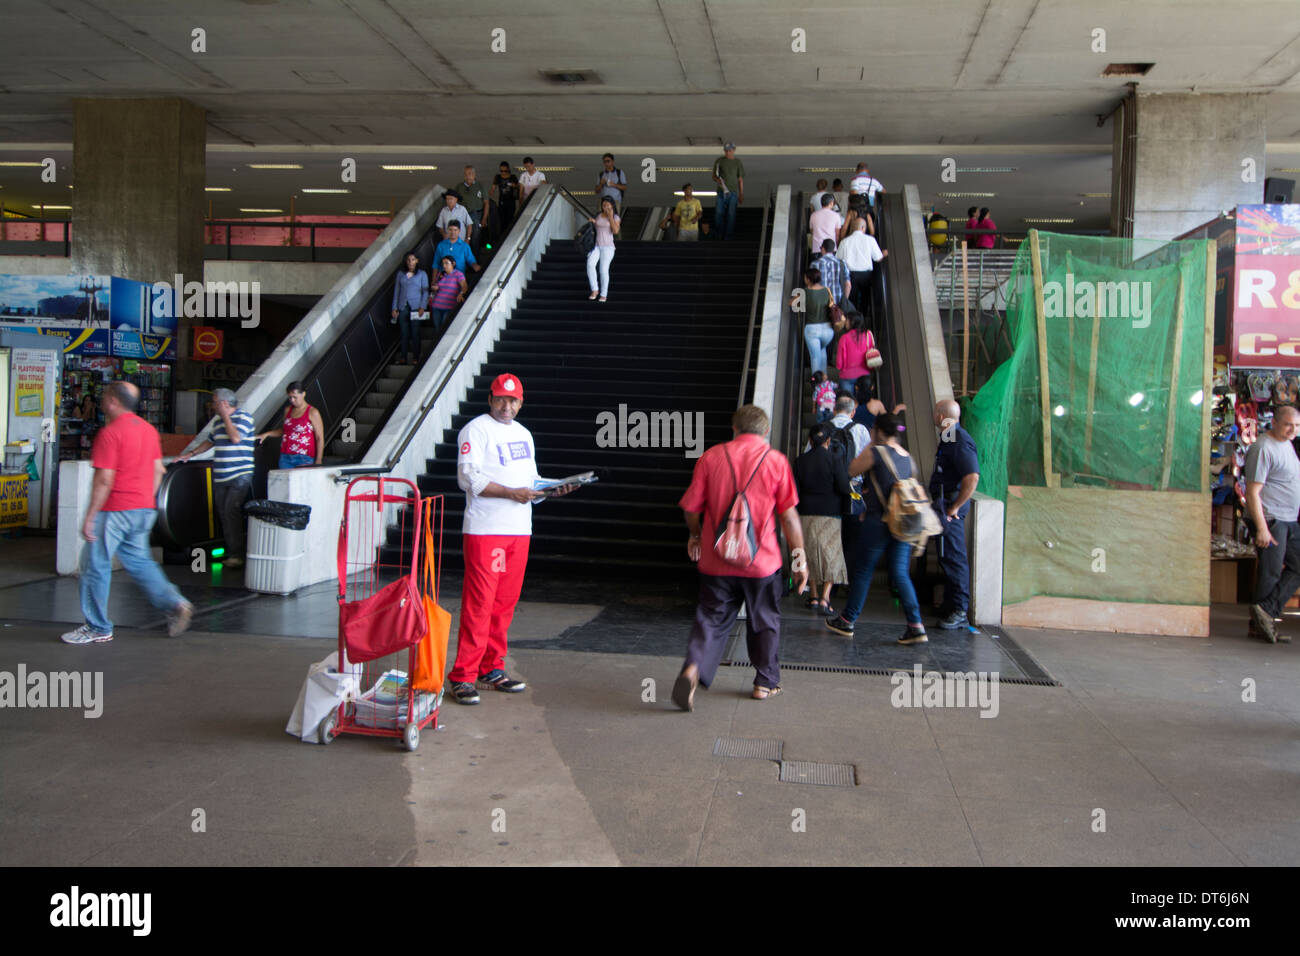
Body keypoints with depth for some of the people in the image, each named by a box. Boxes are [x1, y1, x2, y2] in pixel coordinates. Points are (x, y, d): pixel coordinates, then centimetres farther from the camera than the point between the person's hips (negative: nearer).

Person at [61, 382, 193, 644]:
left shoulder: (110, 433, -14)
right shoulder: (148, 429, 9)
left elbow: (104, 479, -18)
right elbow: (158, 470, 14)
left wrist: (90, 516, -13)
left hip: (115, 511, -8)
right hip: (144, 509, 8)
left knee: (96, 564, 4)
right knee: (138, 561, 18)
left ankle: (98, 628, 10)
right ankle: (175, 604, 6)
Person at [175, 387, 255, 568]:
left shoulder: (243, 417, -5)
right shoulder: (220, 422, 19)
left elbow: (236, 437, -20)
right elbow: (210, 441, 31)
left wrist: (226, 416, -10)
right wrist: (191, 454, 25)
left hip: (240, 476, -8)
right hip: (220, 477, 8)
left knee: (232, 512, -15)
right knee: (224, 514, 6)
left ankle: (236, 554, -12)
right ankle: (230, 550, 11)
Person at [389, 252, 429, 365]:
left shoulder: (422, 274, 5)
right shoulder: (400, 273, 12)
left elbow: (425, 292, 2)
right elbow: (396, 291, 13)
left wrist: (422, 307, -10)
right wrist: (394, 308, 7)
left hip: (415, 308, -2)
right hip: (403, 308, 2)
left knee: (415, 333, -2)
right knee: (403, 333, 2)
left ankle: (415, 358, 3)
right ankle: (403, 358, 6)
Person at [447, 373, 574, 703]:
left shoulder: (523, 434, 21)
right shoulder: (476, 430, -4)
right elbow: (468, 477, -14)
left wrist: (553, 488, 6)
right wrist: (510, 493, -21)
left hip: (519, 530, 7)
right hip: (484, 529, -7)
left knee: (506, 601, 9)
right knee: (479, 601, -9)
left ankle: (492, 669, 19)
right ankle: (463, 675, -3)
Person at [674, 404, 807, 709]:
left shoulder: (711, 457, 1)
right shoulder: (775, 460, -3)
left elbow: (691, 508, 2)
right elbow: (788, 514, -4)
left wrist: (696, 535, 22)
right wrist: (799, 556, 4)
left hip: (716, 558, 1)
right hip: (762, 559, -1)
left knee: (711, 618, 8)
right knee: (764, 621, 17)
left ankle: (693, 668, -15)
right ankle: (765, 682, 26)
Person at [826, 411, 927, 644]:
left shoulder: (875, 452, -11)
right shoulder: (907, 457, 9)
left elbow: (852, 470, 2)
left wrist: (869, 444, 8)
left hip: (879, 520, -6)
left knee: (862, 570, 6)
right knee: (900, 573, 8)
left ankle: (847, 622, 17)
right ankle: (916, 626, -2)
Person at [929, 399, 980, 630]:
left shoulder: (960, 441, -17)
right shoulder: (948, 439, 16)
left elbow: (972, 477, -27)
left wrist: (954, 507, -22)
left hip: (950, 506, -11)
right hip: (943, 504, 11)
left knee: (952, 558, -8)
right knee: (948, 558, 14)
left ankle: (959, 612, -3)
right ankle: (951, 609, 22)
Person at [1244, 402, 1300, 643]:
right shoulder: (1263, 448, -14)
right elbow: (1253, 491, -19)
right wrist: (1262, 528, -23)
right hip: (1271, 519, -9)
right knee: (1271, 573, -5)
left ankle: (1266, 612, 3)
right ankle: (1260, 623, 4)